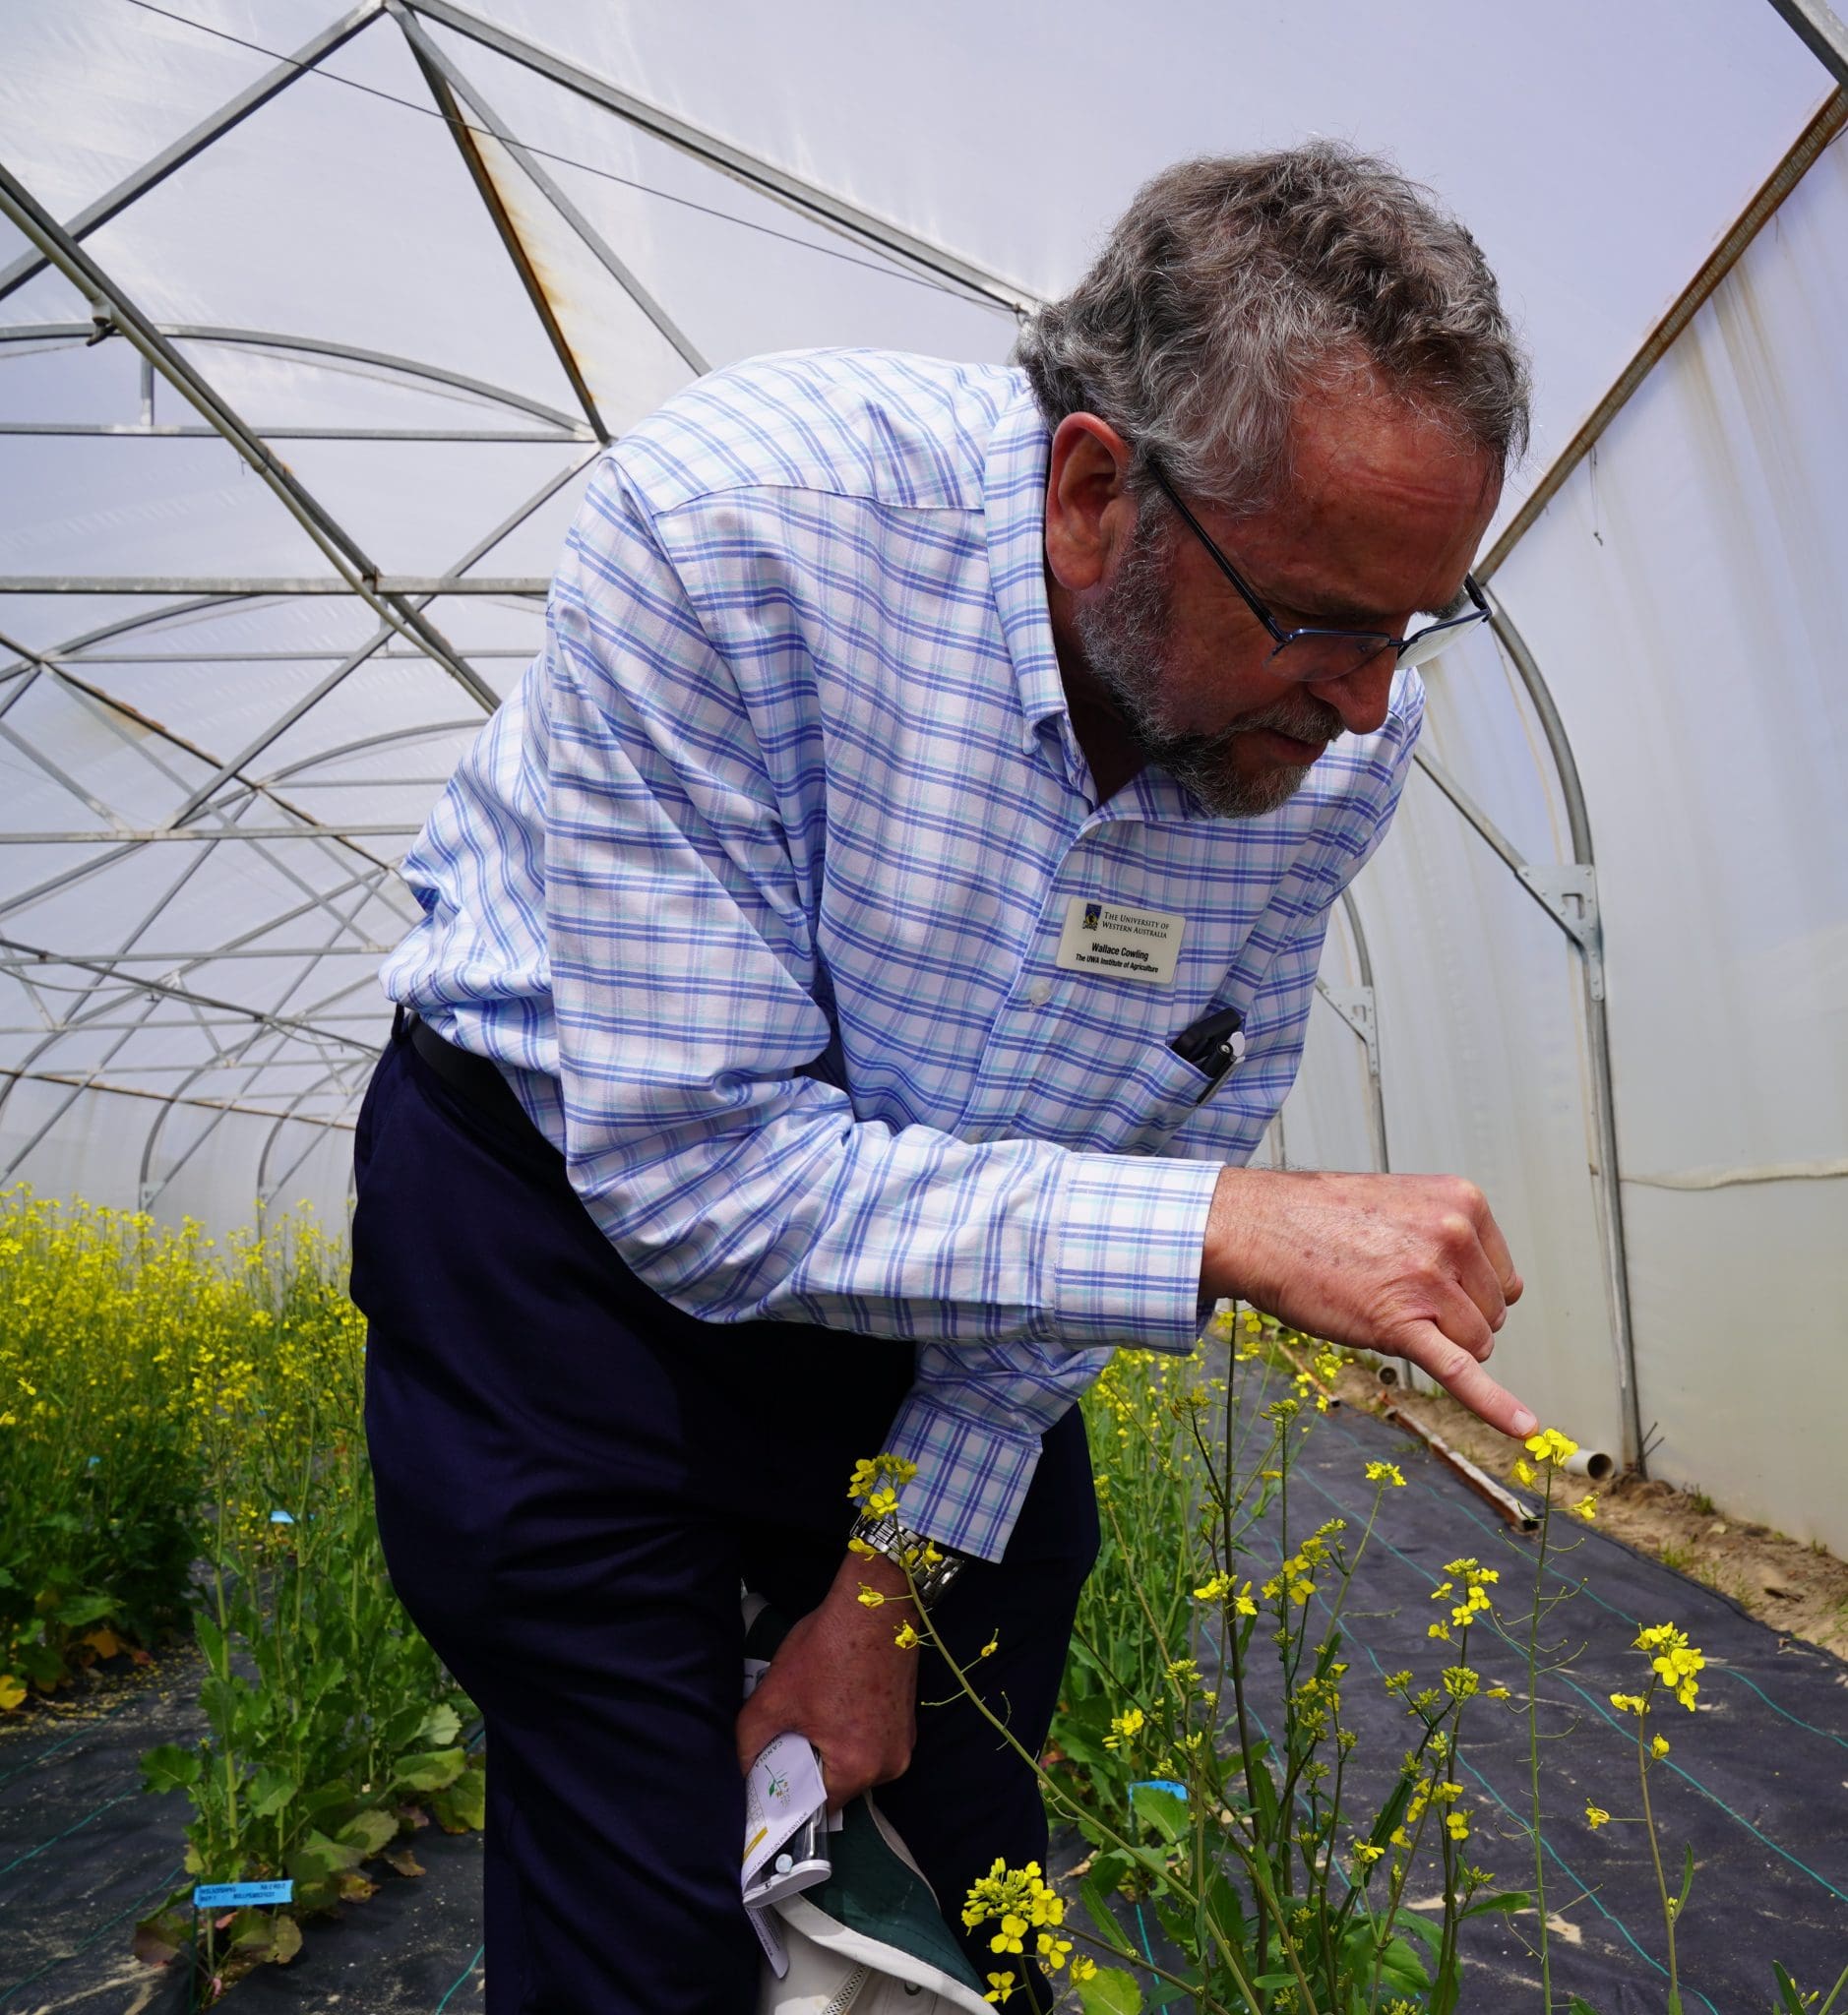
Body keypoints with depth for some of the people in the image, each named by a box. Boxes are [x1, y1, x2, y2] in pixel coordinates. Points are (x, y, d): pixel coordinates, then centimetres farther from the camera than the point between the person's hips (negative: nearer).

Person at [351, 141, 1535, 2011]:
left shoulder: (1341, 732, -16)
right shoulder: (732, 519, -30)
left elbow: (1156, 1156, -7)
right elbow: (695, 1171, -29)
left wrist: (909, 1567, -6)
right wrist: (1228, 1228, -34)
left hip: (945, 1259, 4)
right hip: (572, 1207, -3)